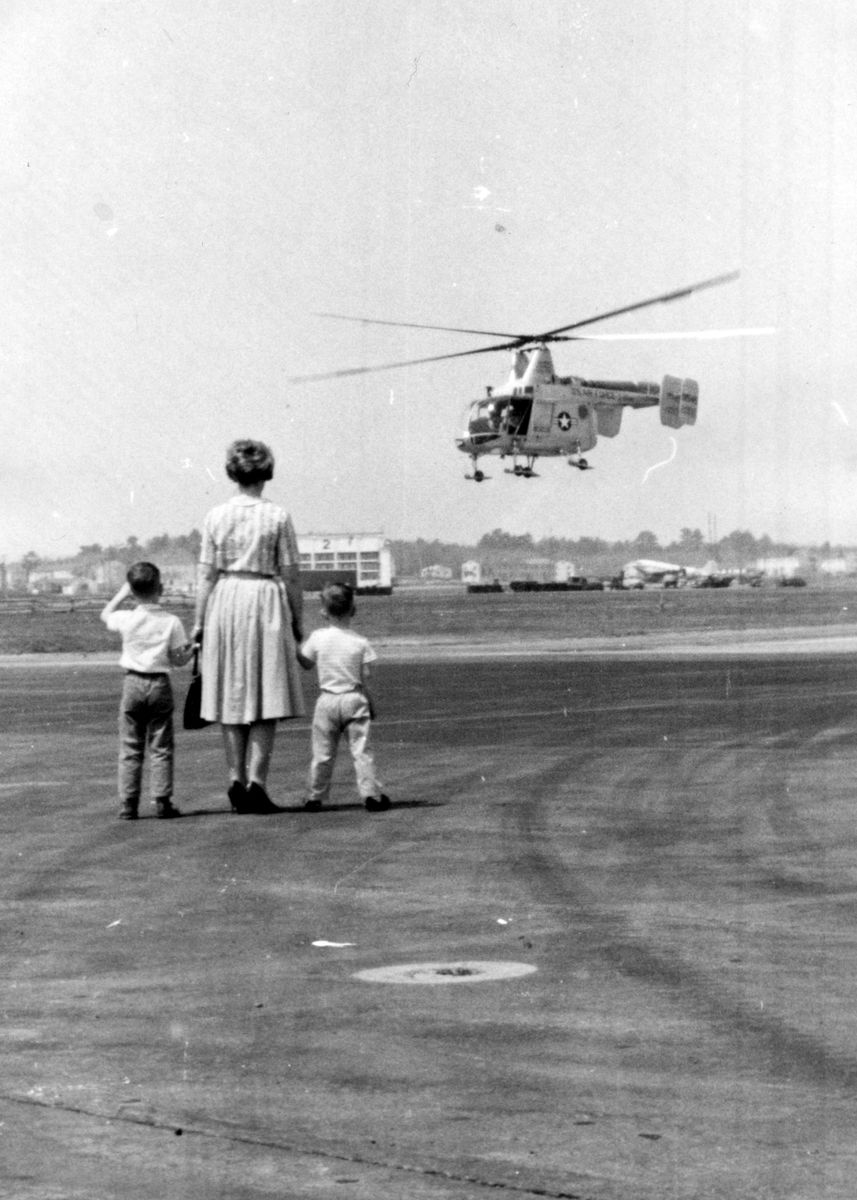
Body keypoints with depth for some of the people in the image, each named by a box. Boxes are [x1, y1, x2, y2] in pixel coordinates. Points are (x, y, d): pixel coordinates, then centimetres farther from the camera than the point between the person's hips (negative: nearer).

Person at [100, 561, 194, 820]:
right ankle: (162, 802, 2)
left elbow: (105, 615, 17)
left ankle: (128, 805, 3)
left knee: (130, 749, 6)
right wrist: (189, 651, 14)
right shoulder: (171, 622, -7)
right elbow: (178, 659, -5)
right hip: (160, 684, 0)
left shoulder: (126, 619, -5)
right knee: (161, 748, 6)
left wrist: (121, 594, 21)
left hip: (133, 683, 1)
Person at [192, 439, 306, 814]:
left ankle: (236, 781, 11)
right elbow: (290, 575, -3)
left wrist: (199, 621, 7)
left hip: (225, 602, 3)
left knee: (233, 698, 11)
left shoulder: (216, 516, 1)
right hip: (266, 601, -3)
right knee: (267, 698, 1)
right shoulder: (277, 517, -5)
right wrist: (297, 621, 5)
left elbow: (207, 573, 1)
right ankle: (256, 780, -7)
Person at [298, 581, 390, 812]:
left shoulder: (317, 638, -4)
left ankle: (316, 797, 15)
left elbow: (307, 664, 11)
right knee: (361, 749, 2)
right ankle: (371, 794, -1)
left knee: (323, 753, 8)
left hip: (327, 699, 1)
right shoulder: (360, 642, -5)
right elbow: (365, 679, -2)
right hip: (354, 699, -1)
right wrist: (371, 704, 10)